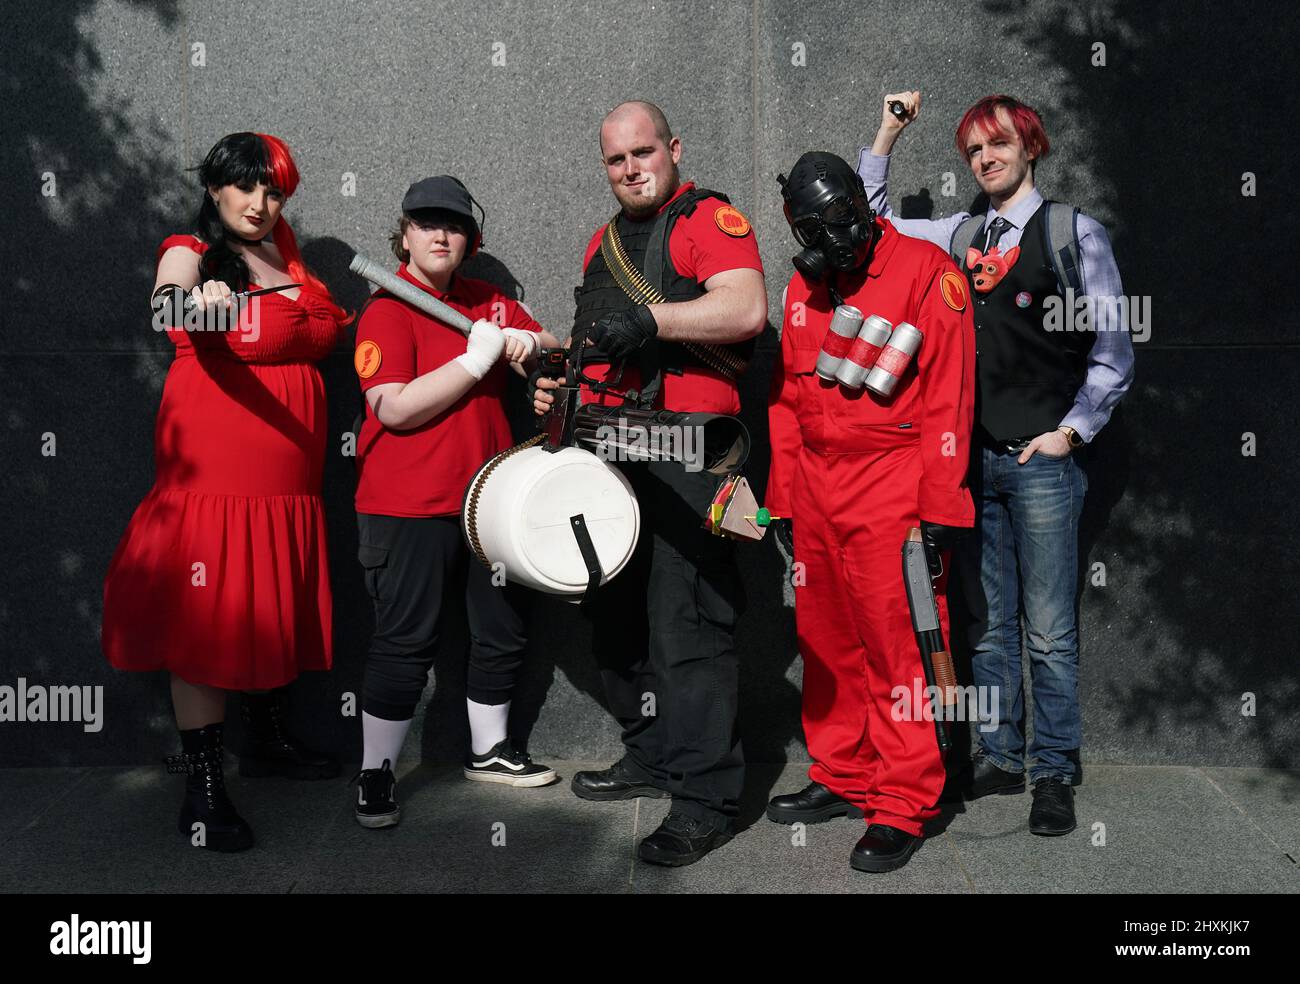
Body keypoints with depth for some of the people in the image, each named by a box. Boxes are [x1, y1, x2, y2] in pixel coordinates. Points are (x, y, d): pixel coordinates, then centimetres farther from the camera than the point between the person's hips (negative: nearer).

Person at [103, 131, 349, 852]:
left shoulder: (283, 245, 15)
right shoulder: (190, 254, -5)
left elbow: (327, 327, 25)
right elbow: (170, 305, -29)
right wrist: (199, 305, -49)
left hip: (287, 459, 7)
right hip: (214, 459, -6)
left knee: (276, 600, 14)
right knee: (207, 609, -8)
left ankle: (266, 739, 31)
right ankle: (202, 786, -2)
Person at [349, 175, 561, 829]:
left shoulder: (487, 301, 11)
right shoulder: (388, 309, -9)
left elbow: (549, 346, 22)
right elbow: (394, 408, -20)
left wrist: (528, 342, -2)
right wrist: (476, 359, -19)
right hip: (410, 505, -7)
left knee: (503, 628, 15)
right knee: (407, 642, -3)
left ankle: (488, 751, 34)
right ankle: (375, 775, 13)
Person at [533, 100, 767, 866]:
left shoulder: (710, 218, -3)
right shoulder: (604, 243, 22)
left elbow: (746, 308, -20)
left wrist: (649, 319, -28)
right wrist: (560, 379, 13)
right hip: (611, 451, 9)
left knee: (686, 623, -10)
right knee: (619, 613, 15)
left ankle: (707, 798, -1)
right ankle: (652, 757, 30)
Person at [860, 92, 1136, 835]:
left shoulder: (1075, 232, 2)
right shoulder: (960, 235, 13)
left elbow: (1114, 349, 1)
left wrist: (1071, 431, -5)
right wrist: (887, 136, 15)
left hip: (1044, 460, -4)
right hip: (975, 459, 4)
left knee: (1050, 631, 0)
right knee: (987, 623, 10)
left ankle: (1055, 774, 13)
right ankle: (1001, 758, 22)